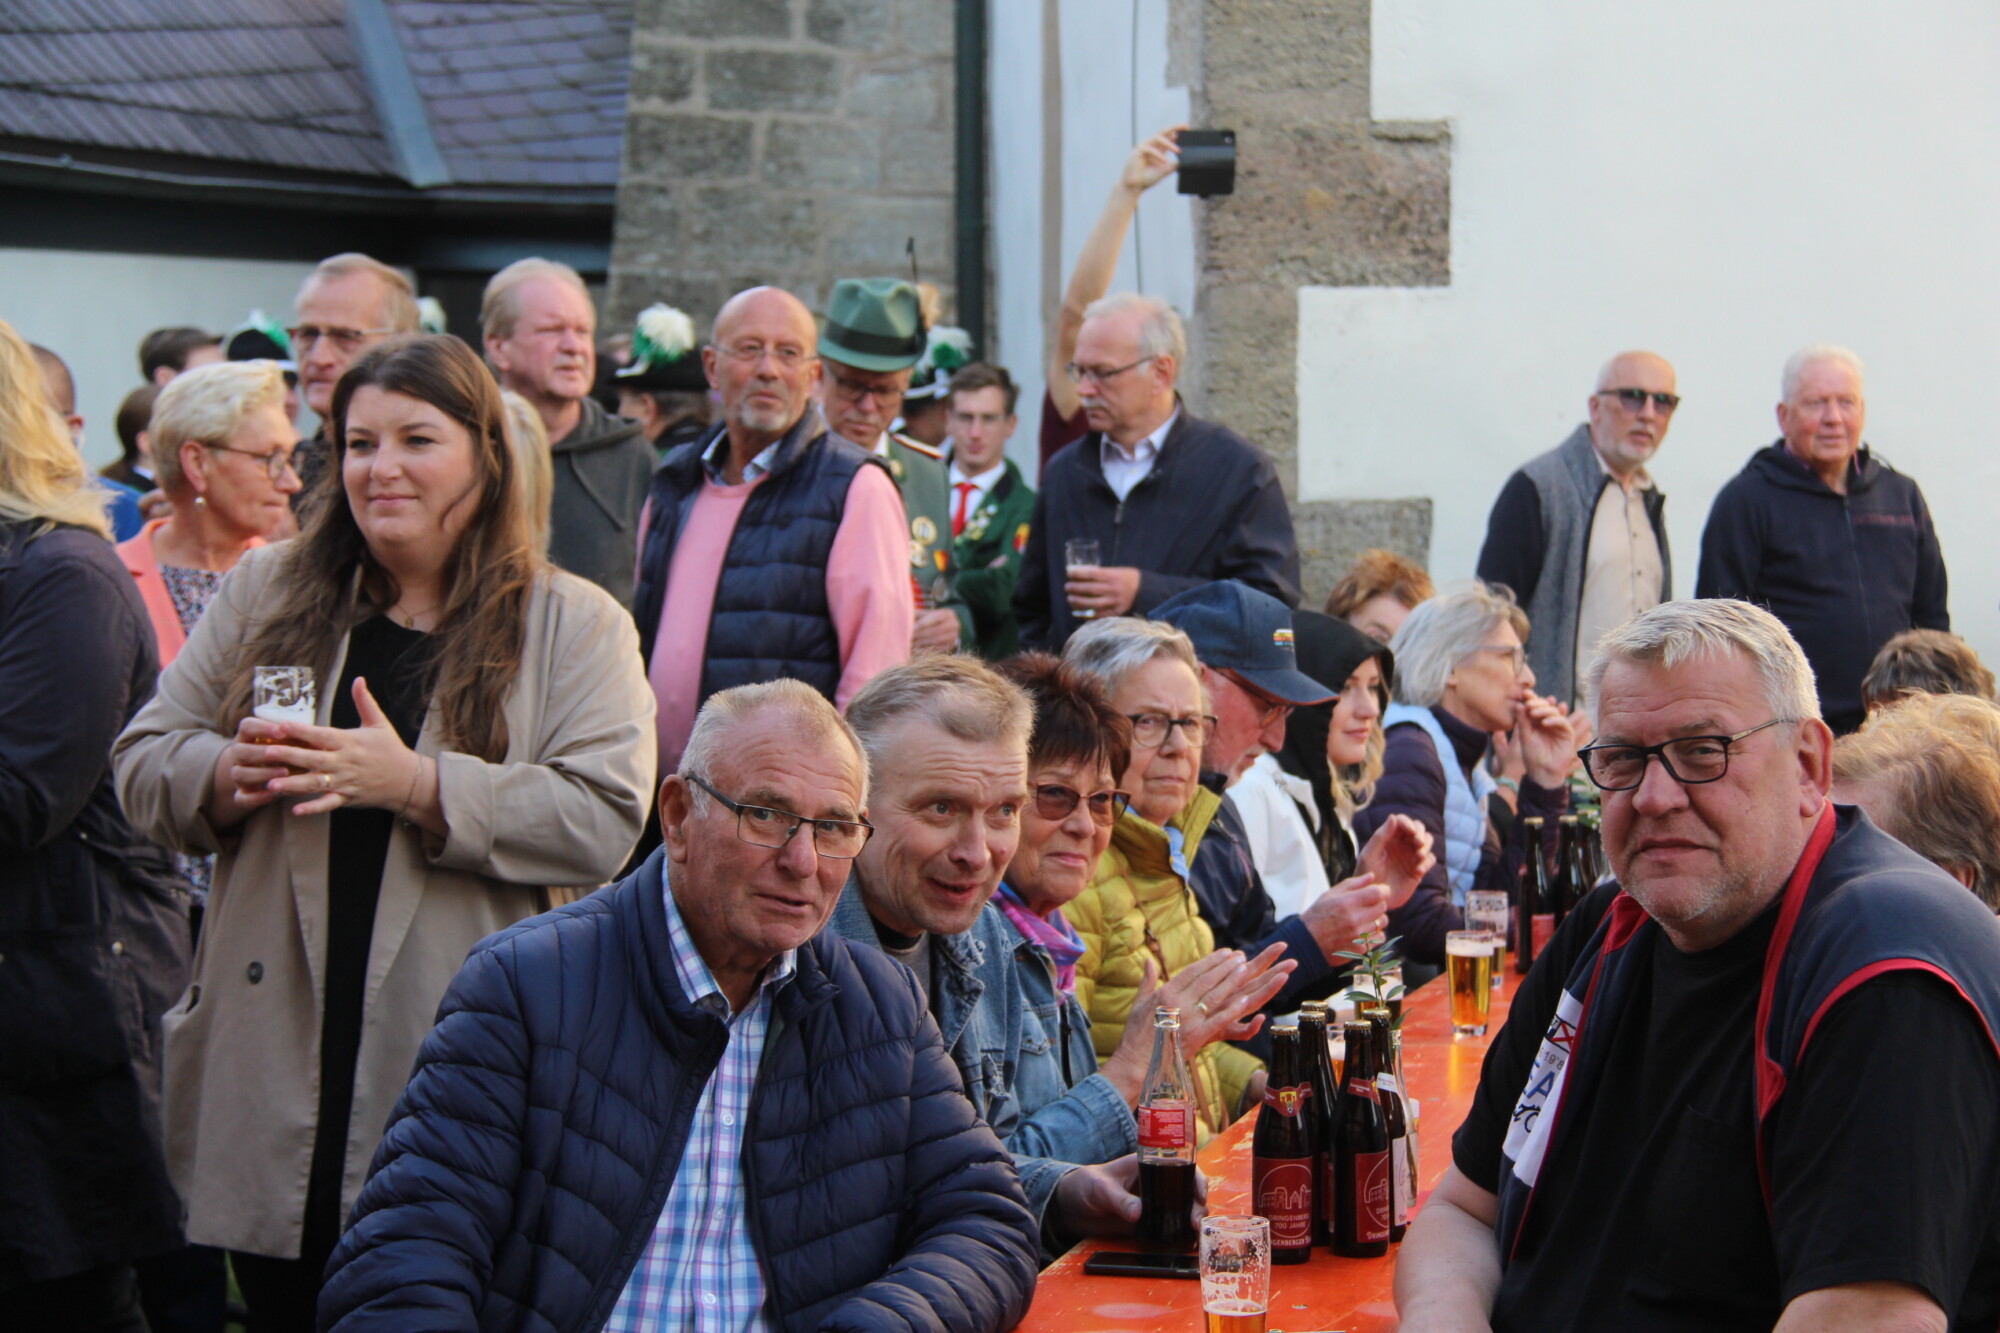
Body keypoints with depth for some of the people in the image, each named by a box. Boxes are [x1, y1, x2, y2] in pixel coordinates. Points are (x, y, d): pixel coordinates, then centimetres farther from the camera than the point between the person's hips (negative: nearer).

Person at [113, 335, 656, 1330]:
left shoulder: (575, 627, 2)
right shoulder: (267, 595, 12)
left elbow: (603, 820, -11)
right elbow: (142, 762, 10)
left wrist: (416, 784, -20)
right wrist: (231, 774, -12)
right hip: (276, 1055, 3)